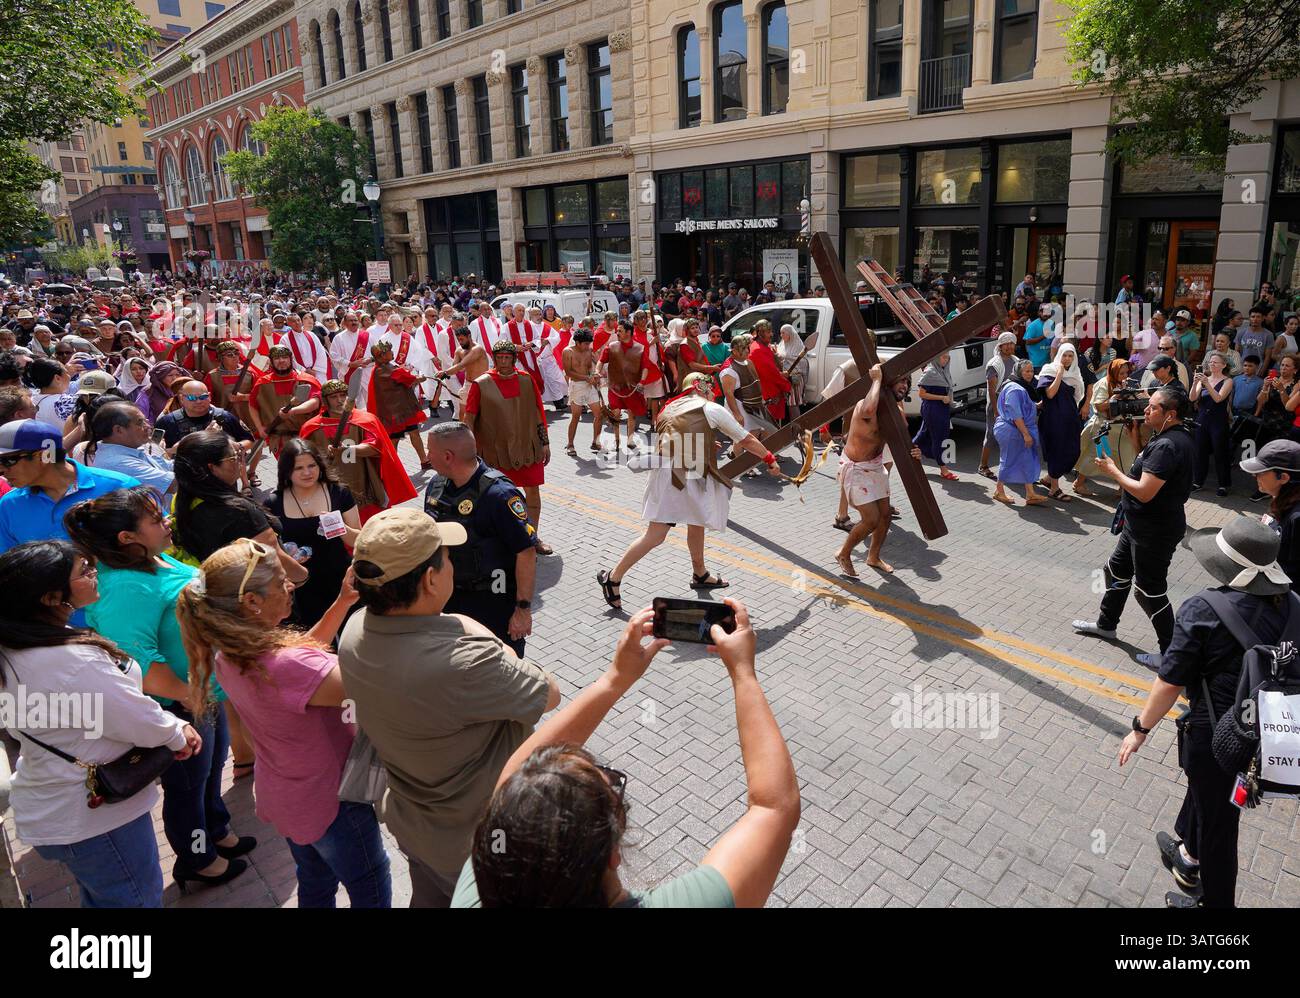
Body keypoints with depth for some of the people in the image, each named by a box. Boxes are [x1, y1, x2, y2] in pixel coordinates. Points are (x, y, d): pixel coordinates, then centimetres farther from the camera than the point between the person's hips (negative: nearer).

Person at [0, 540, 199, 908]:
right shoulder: (72, 662, -34)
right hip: (94, 816, -9)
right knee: (136, 898, 12)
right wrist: (178, 735, -2)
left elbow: (114, 695, 2)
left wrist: (177, 724, -1)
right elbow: (140, 719, -23)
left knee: (100, 897, 30)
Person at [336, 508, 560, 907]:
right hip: (480, 844, -6)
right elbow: (550, 695, -23)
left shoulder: (354, 631, -18)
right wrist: (480, 634, -17)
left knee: (429, 898, 32)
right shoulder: (464, 662, -41)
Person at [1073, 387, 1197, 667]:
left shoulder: (1166, 446, -26)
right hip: (1141, 525, 11)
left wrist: (1113, 471, -16)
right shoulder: (1179, 437, 6)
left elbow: (1144, 492, -28)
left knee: (1150, 590, 0)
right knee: (1117, 570, 23)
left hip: (1154, 532, -11)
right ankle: (1106, 624, 40)